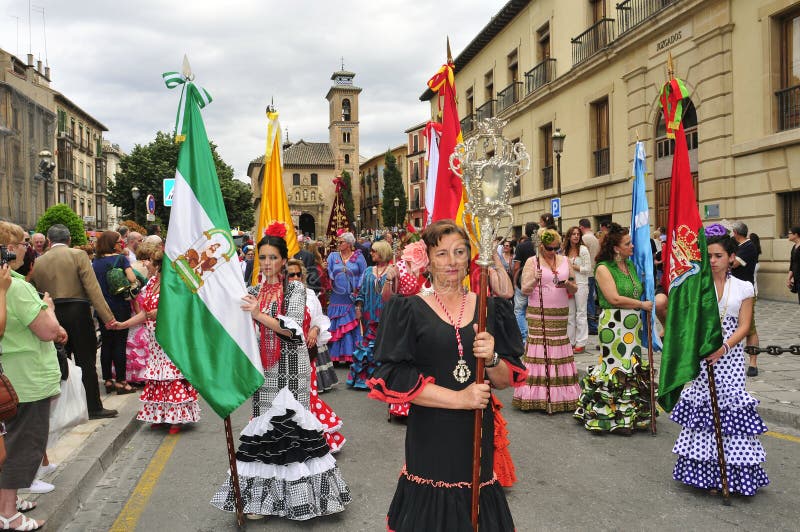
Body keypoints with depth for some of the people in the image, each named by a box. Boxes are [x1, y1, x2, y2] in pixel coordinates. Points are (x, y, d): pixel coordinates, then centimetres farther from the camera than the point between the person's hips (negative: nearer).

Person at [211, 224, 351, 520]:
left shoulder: (295, 289, -3)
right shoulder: (253, 293, 11)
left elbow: (293, 329, -15)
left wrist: (260, 314, -23)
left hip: (290, 368, -4)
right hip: (263, 368, 4)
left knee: (289, 421, -4)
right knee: (264, 424, 5)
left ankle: (296, 493, 9)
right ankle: (263, 493, 15)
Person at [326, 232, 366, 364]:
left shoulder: (358, 257, 4)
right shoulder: (333, 256, 11)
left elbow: (364, 274, -1)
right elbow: (328, 271, 0)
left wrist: (357, 290, -11)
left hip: (353, 299, -2)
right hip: (337, 298, 2)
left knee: (353, 327, -2)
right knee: (336, 327, 3)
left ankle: (353, 355, 3)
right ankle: (336, 355, 8)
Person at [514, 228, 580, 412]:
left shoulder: (565, 261, 12)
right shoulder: (532, 262, 2)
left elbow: (574, 289, 15)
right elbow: (524, 290, -3)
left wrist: (568, 284, -7)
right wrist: (534, 280, -22)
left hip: (560, 314, 3)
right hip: (538, 314, -3)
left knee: (560, 351, 1)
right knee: (538, 350, -6)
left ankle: (560, 395, 8)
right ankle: (537, 395, 0)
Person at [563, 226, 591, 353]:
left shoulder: (583, 249, -5)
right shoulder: (566, 250, 10)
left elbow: (588, 269, -9)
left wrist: (573, 266, -10)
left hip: (581, 284, -6)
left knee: (580, 314, -2)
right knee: (570, 314, 9)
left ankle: (581, 343, 2)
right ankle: (571, 341, 17)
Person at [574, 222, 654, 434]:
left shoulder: (631, 265, 12)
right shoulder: (603, 268, -10)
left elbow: (640, 291, 18)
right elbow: (614, 299, -17)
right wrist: (642, 304, -12)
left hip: (633, 323, 7)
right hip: (613, 324, -7)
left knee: (633, 367, 11)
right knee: (615, 367, -1)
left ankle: (630, 414, 24)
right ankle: (612, 418, 12)